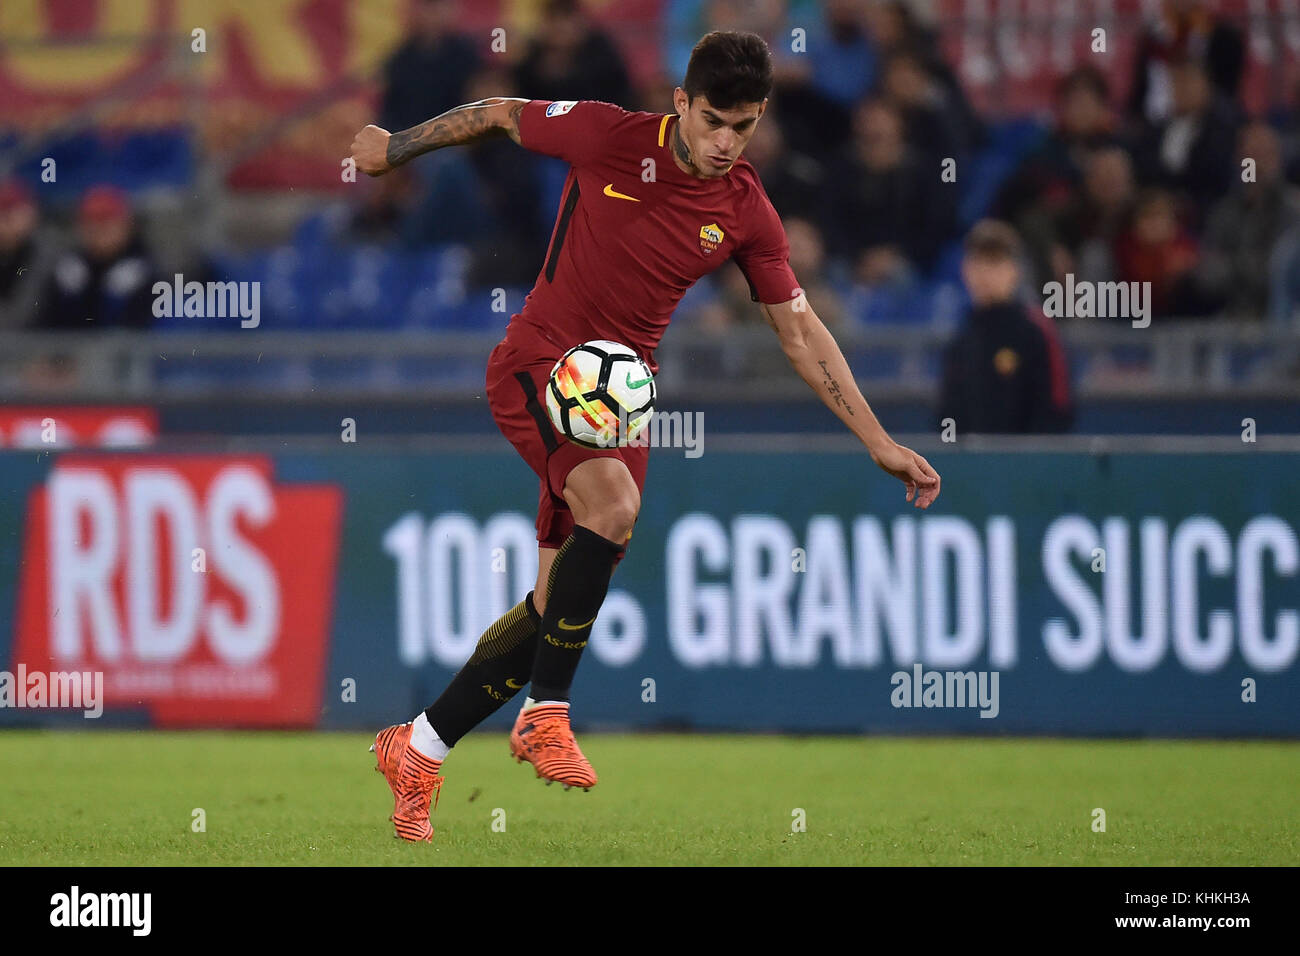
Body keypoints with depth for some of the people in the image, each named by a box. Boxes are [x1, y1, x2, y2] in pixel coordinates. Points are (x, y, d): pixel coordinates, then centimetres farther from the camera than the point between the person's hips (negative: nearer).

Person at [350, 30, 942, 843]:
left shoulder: (748, 214, -3)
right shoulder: (609, 137, -14)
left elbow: (800, 332, 3)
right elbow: (504, 115, 3)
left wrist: (879, 442, -1)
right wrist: (396, 147, 14)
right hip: (537, 362, -5)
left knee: (559, 603, 0)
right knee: (613, 502, -32)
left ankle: (417, 752, 15)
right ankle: (546, 716, -21)